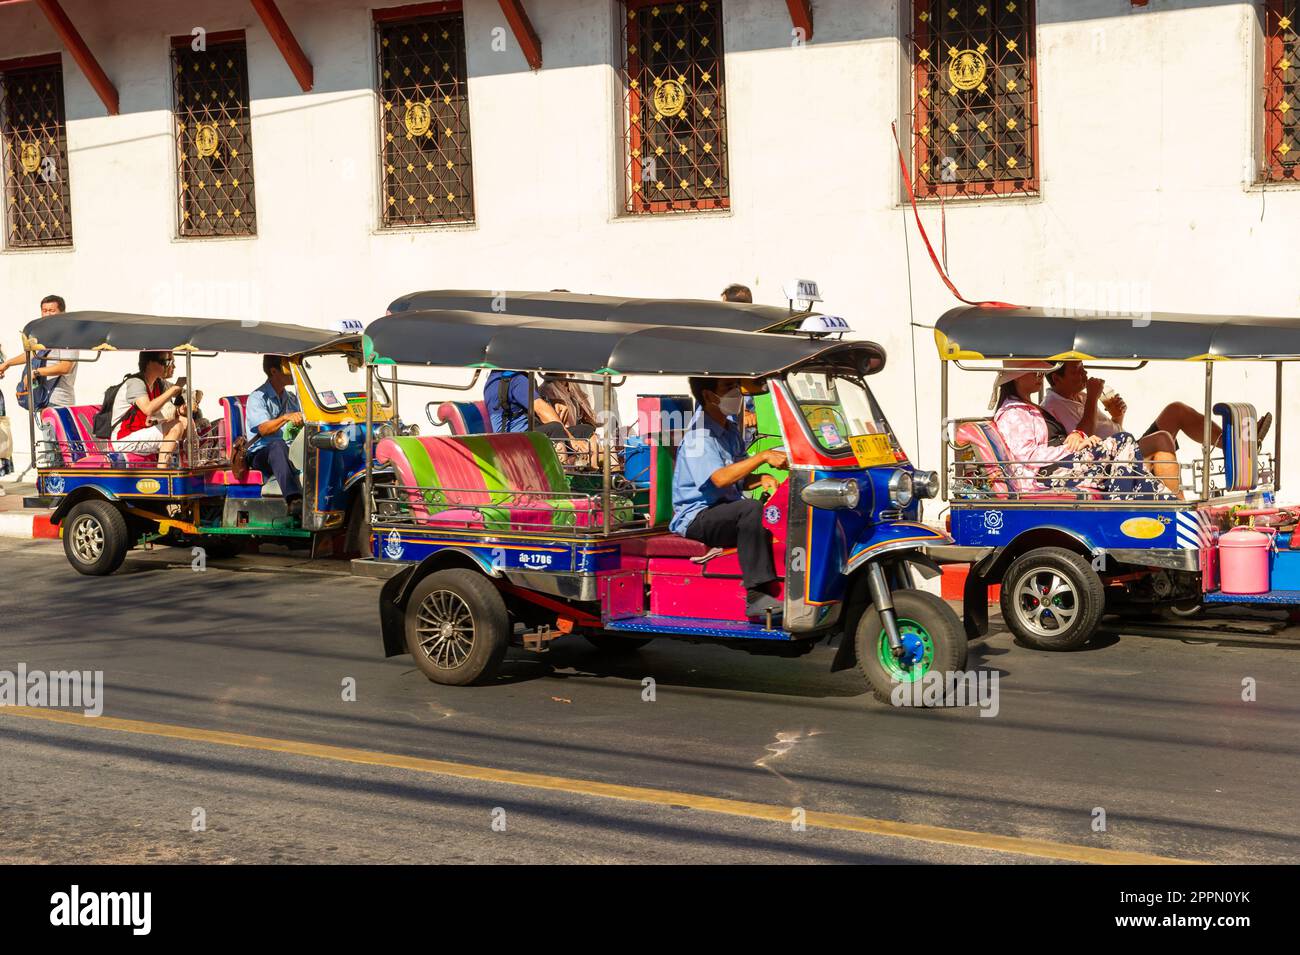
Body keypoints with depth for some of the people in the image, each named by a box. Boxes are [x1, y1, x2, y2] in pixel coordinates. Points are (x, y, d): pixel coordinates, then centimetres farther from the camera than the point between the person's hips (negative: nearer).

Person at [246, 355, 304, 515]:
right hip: (260, 453, -6)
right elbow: (263, 429, -17)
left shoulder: (292, 398, 22)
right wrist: (286, 418, -33)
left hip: (289, 451, 6)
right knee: (278, 445, -40)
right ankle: (294, 500, -58)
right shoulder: (257, 398, -1)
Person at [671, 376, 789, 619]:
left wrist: (761, 479, -2)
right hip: (697, 517, -9)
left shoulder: (729, 429, 15)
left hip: (726, 512, 9)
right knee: (751, 509, -34)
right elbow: (720, 478, -28)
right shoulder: (699, 435, -13)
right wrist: (763, 457, -27)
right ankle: (755, 596, -38)